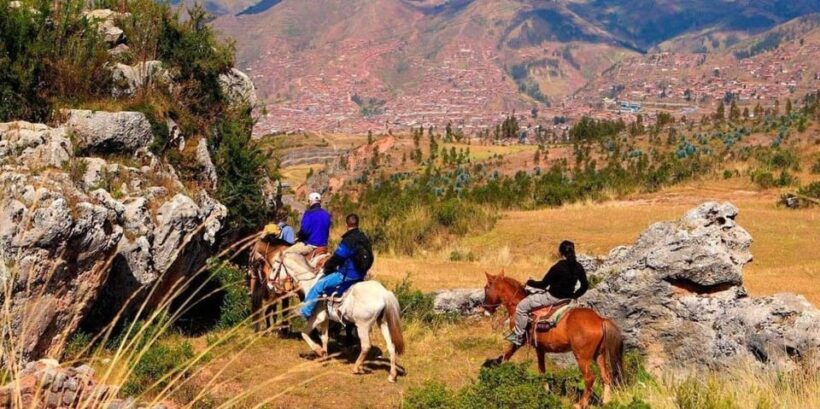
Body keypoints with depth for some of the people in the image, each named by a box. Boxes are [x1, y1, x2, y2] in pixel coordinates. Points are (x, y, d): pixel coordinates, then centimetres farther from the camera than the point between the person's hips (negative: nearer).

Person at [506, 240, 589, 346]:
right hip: (568, 297, 8)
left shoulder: (558, 268, -25)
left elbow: (543, 284, -16)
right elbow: (585, 286, 1)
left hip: (553, 298, -8)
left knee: (522, 306, 3)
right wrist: (574, 296, 15)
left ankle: (518, 337, 8)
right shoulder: (578, 267, -7)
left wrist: (530, 282, 2)